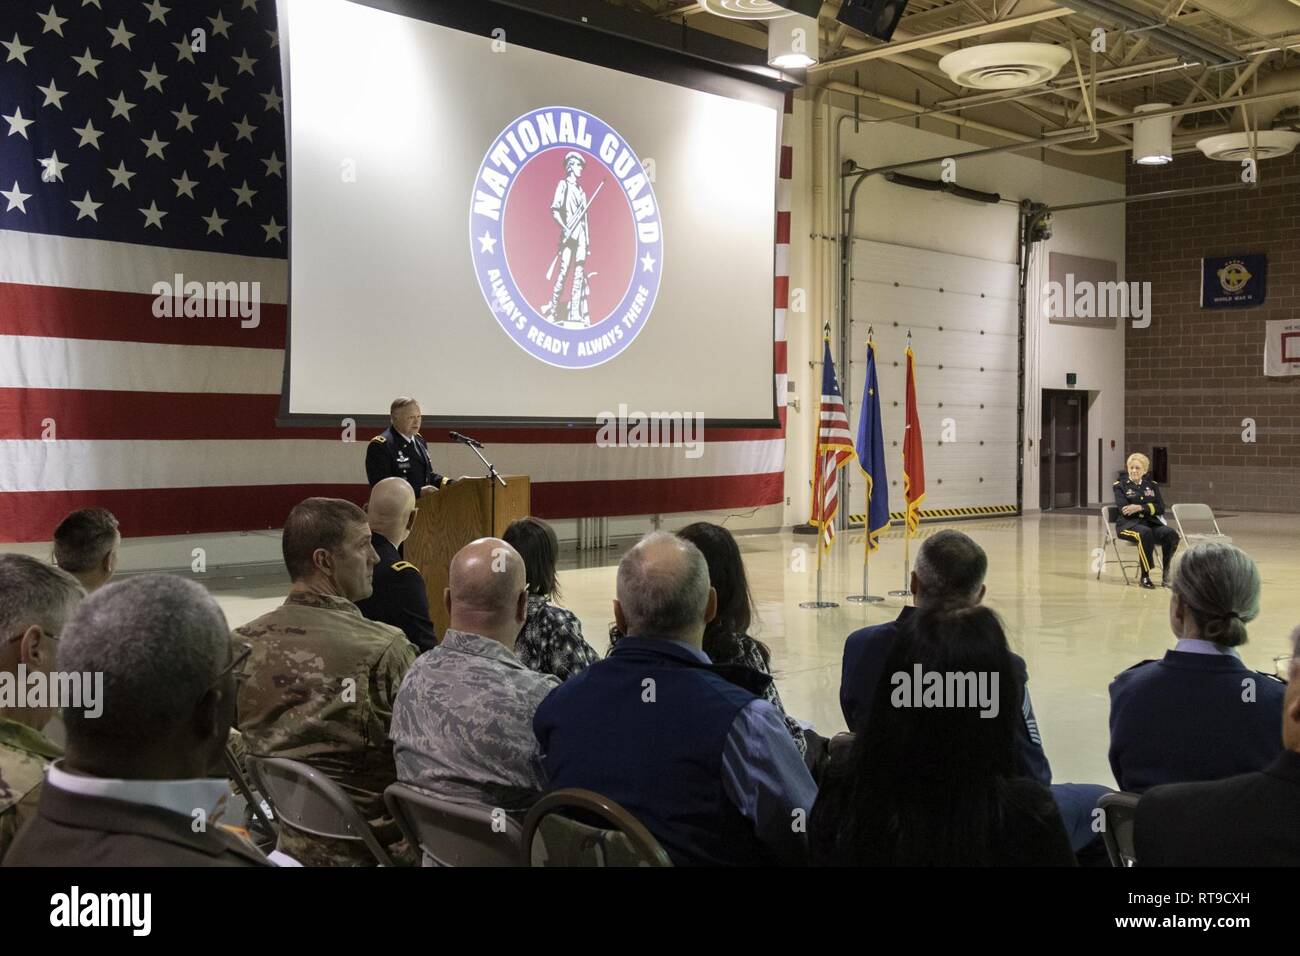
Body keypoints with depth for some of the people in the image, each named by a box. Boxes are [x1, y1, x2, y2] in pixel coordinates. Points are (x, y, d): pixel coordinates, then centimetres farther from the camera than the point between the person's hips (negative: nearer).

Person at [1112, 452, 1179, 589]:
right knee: (1145, 533, -38)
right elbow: (1124, 509, -8)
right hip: (1128, 524, -4)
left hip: (1151, 523, 4)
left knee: (1171, 534, -27)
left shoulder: (1152, 485, 18)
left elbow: (1161, 508, 3)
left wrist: (1140, 507, -14)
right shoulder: (1120, 485, 8)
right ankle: (1145, 577, -31)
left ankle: (1166, 575, -18)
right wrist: (1149, 507, -10)